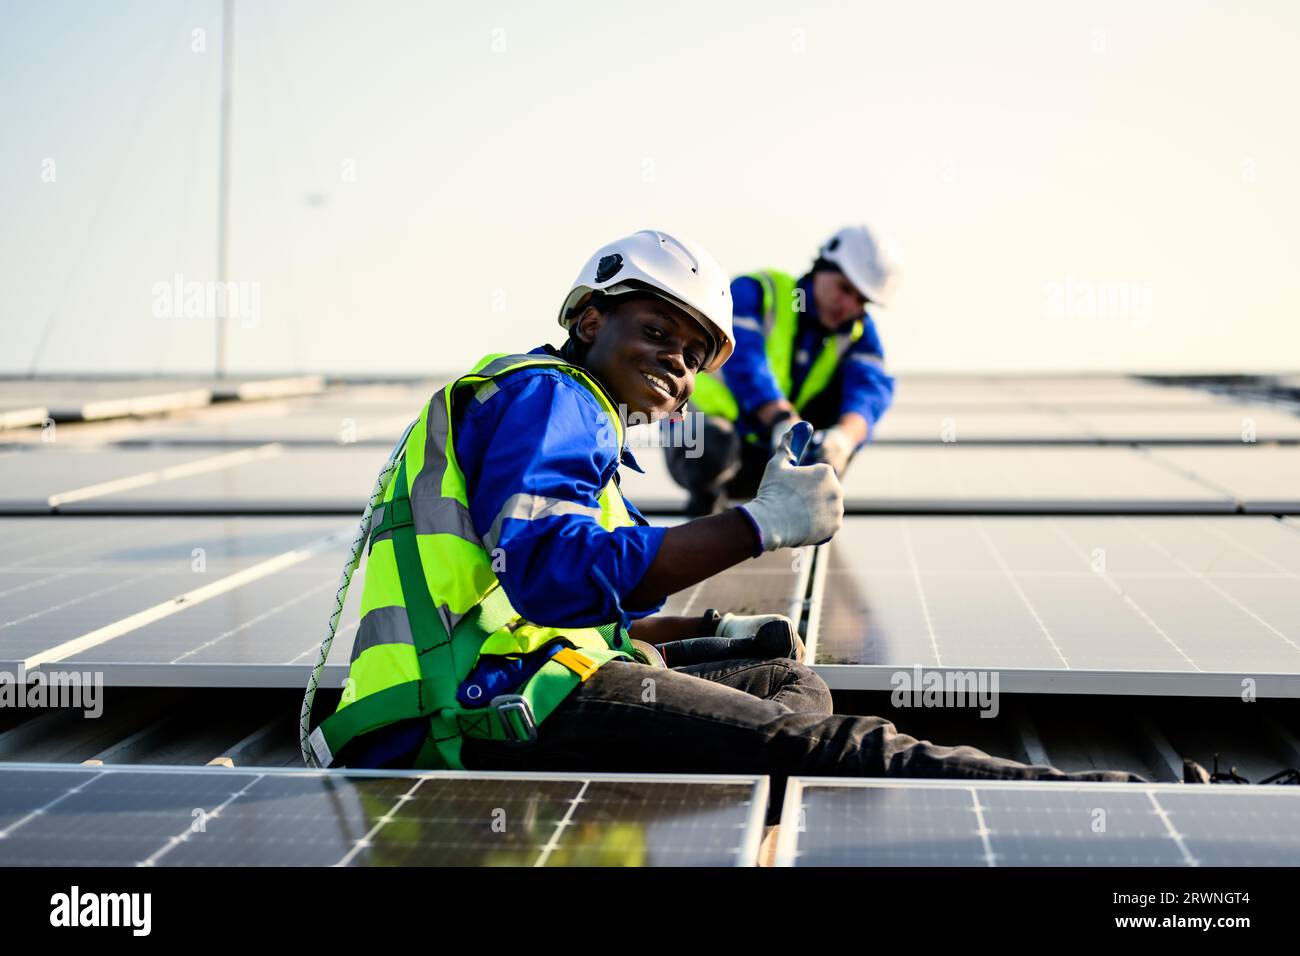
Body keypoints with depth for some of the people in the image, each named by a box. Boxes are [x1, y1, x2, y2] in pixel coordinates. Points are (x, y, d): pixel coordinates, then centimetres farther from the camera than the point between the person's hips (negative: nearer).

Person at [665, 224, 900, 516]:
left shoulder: (858, 332, 0)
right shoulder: (753, 292, -12)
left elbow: (872, 387, -22)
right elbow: (744, 361, -32)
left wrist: (844, 437, -45)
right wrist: (783, 421, -48)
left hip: (770, 460, 4)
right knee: (712, 446, -39)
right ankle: (704, 506, -6)